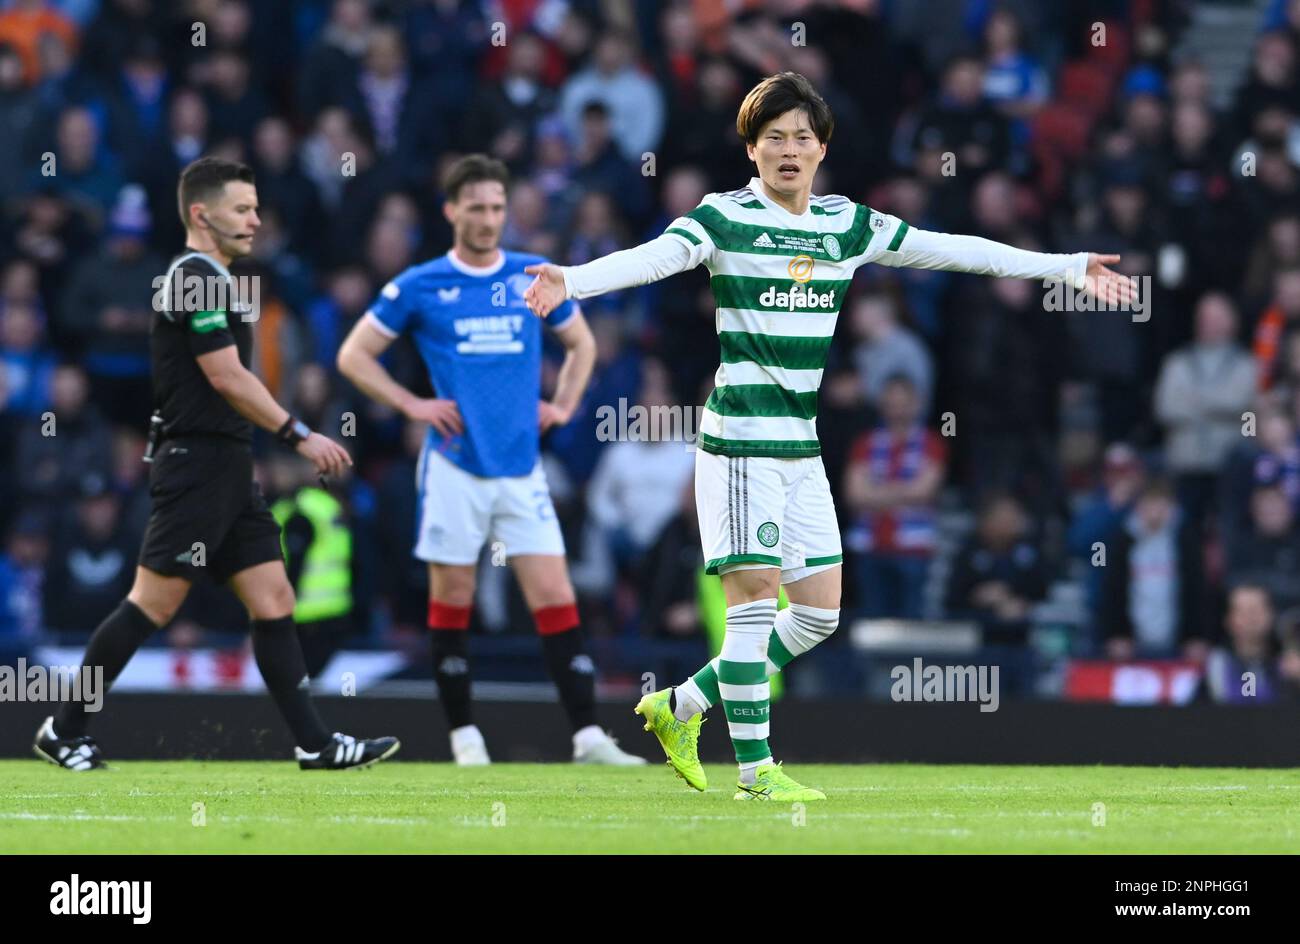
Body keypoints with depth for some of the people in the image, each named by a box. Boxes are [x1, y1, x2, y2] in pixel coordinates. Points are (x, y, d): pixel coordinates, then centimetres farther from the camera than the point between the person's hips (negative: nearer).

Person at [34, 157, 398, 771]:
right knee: (152, 604, -8)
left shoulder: (206, 278, 19)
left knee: (274, 601, 4)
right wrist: (299, 435, -16)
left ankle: (314, 743, 1)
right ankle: (63, 731, 0)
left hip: (226, 470, 10)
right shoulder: (197, 277, -12)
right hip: (196, 462, -10)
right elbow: (227, 377, -18)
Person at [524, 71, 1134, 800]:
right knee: (755, 599, -9)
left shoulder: (847, 224, 9)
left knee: (821, 613, 8)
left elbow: (952, 249, 14)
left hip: (803, 443, 7)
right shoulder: (724, 218, -7)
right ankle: (757, 773, -1)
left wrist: (1070, 267, 16)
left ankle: (681, 707, 20)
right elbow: (653, 258, -24)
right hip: (741, 435, -7)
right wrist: (570, 280, -44)